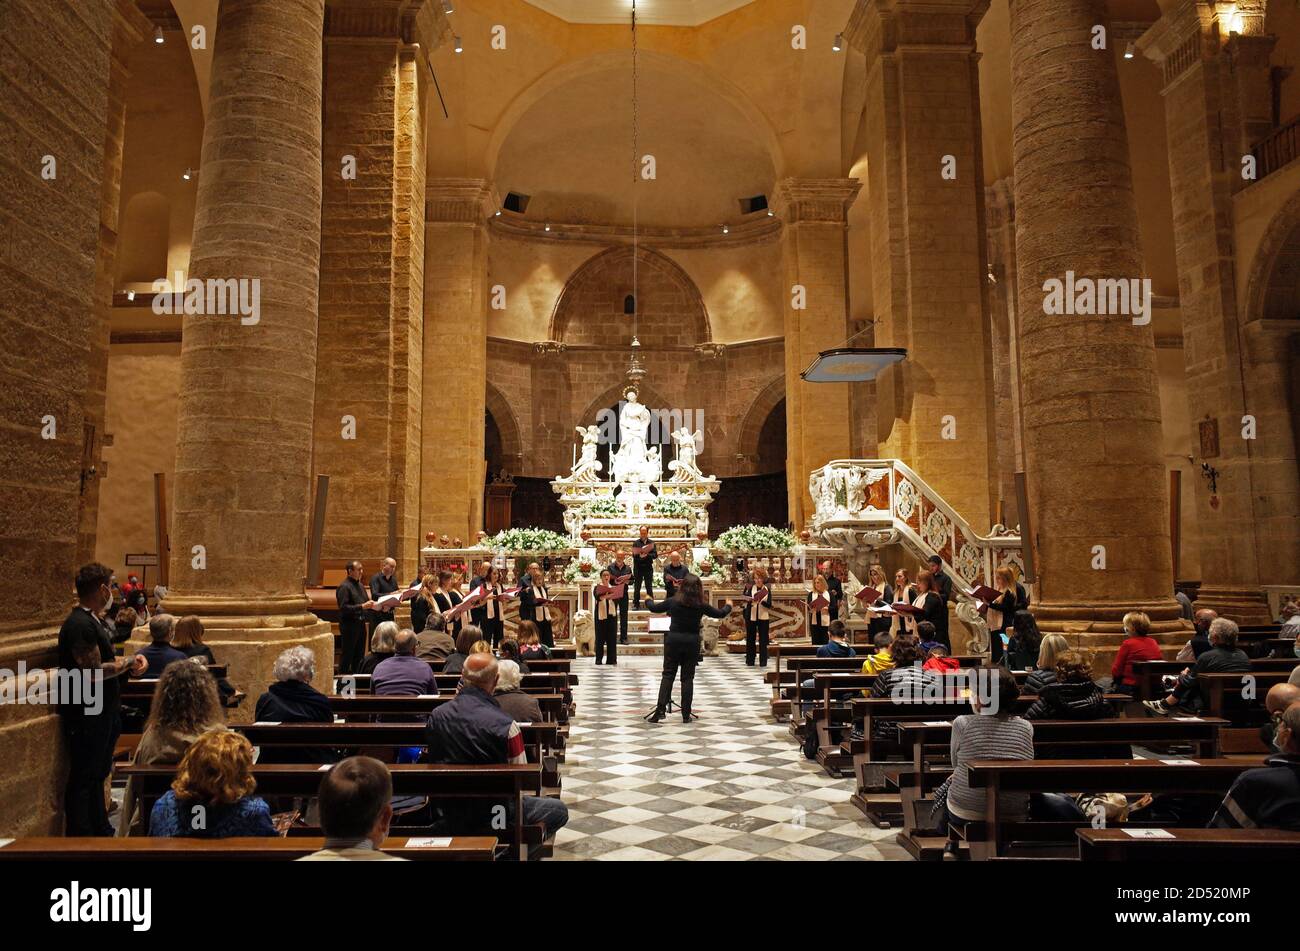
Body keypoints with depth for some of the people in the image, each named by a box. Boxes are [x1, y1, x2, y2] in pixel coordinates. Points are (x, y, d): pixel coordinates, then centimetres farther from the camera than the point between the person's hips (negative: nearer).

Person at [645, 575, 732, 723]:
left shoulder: (673, 601, -4)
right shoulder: (700, 605, -5)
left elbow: (654, 608, 9)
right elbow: (720, 614, 8)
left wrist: (648, 600, 32)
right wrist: (728, 605, 30)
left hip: (673, 640, 0)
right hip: (692, 643, 0)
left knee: (668, 675, 7)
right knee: (687, 678, 7)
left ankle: (660, 709, -3)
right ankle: (686, 714, 9)